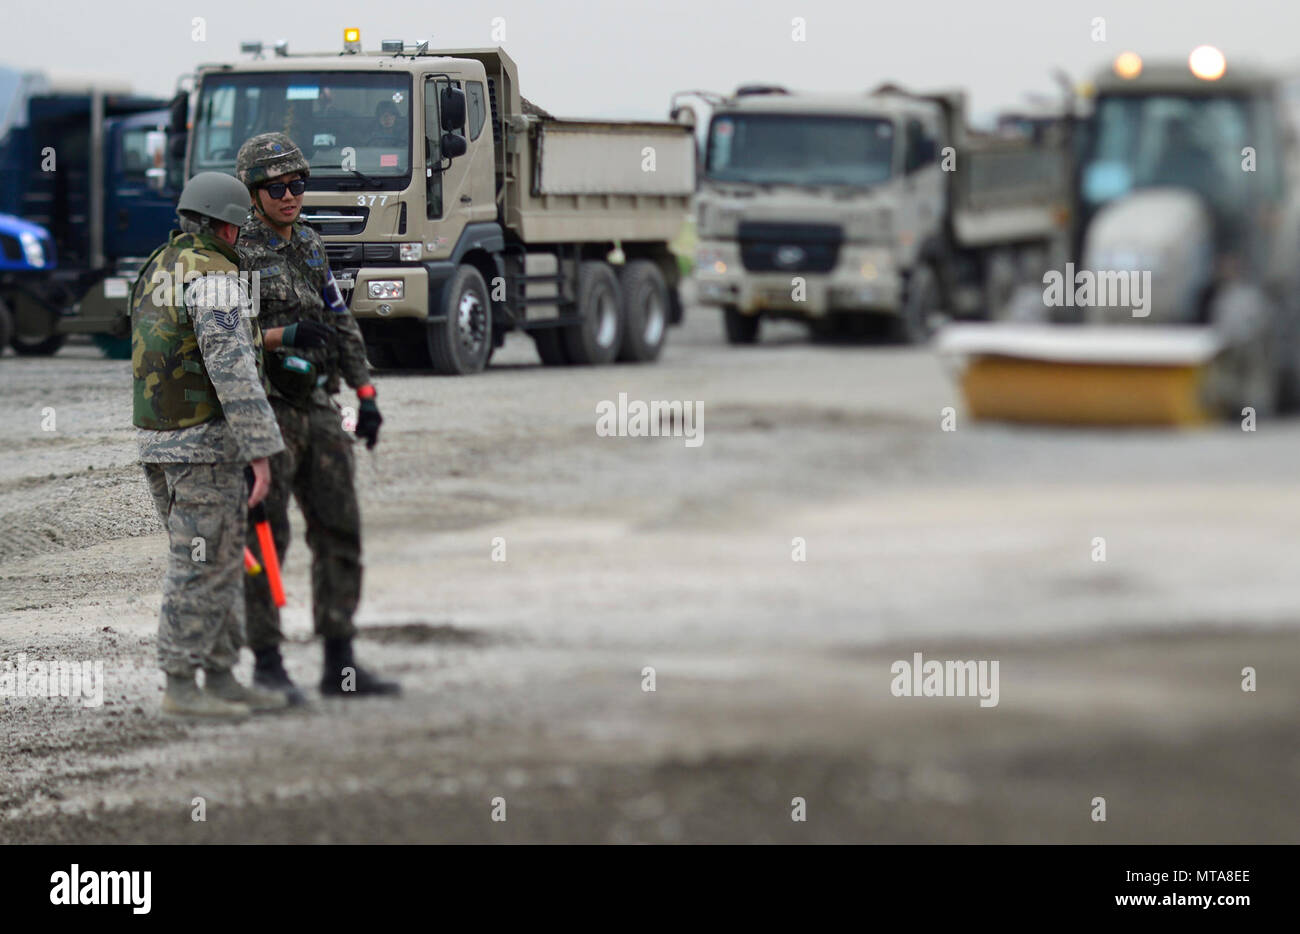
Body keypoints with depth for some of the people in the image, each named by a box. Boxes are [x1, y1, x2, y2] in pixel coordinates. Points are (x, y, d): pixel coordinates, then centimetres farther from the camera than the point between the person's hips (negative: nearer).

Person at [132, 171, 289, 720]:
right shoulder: (214, 279, -15)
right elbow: (233, 373, -22)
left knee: (221, 562, 14)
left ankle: (221, 680, 16)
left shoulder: (156, 270, 14)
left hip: (157, 439, 9)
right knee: (201, 566, -4)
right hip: (205, 442, -9)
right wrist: (260, 452, -20)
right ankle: (181, 689, -2)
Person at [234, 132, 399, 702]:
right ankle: (267, 666, 2)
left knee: (339, 533, 4)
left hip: (317, 411, 7)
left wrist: (366, 394, 11)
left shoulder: (309, 246, 14)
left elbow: (342, 323, 18)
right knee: (266, 540, -4)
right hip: (266, 413, -7)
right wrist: (281, 336, -24)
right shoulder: (234, 254, -8)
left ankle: (340, 667, 8)